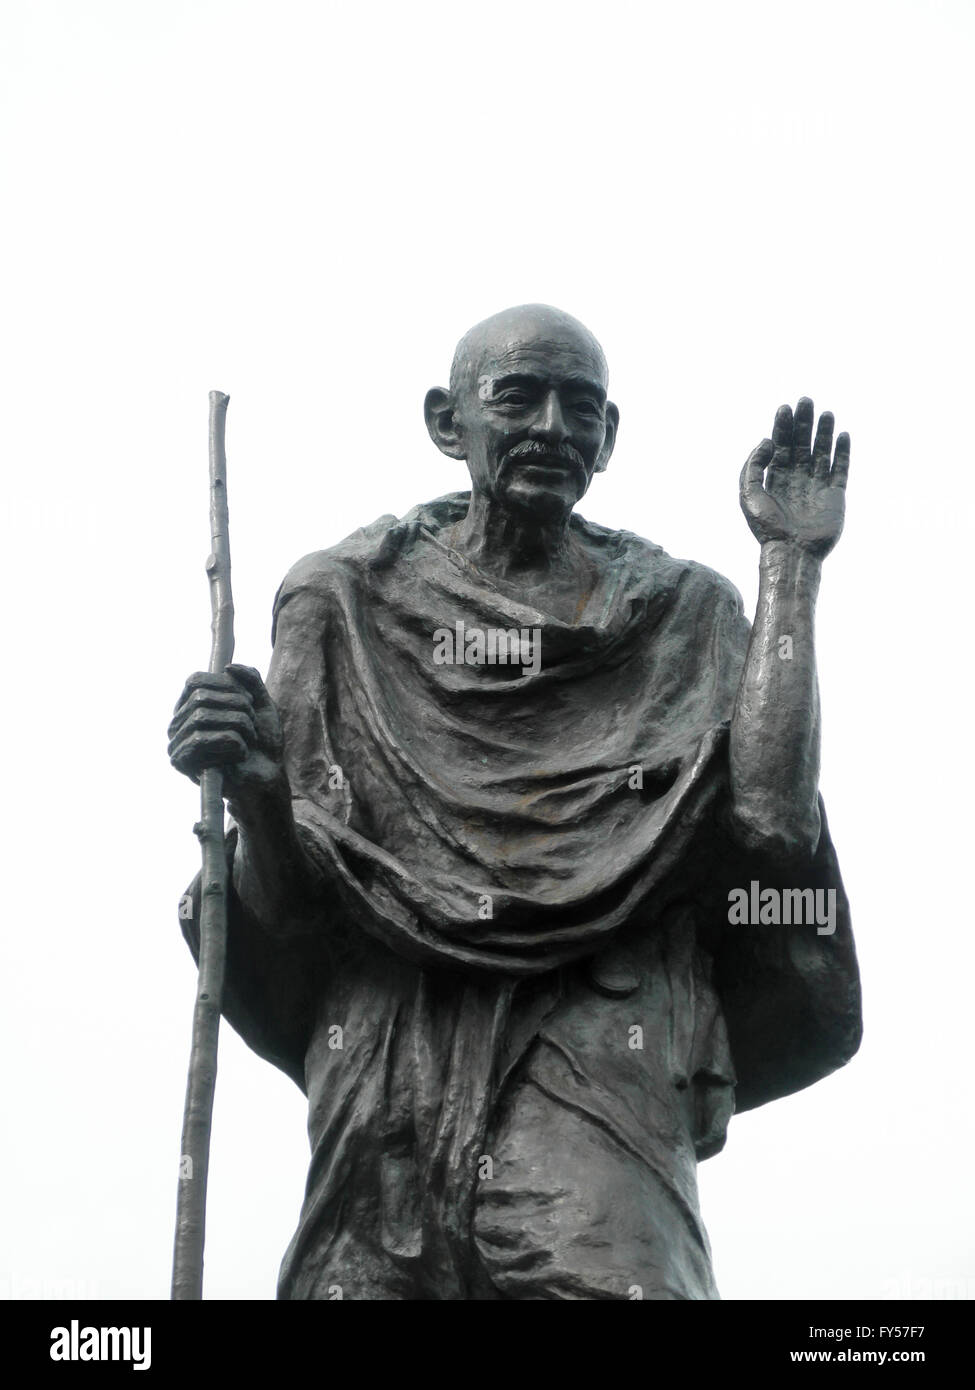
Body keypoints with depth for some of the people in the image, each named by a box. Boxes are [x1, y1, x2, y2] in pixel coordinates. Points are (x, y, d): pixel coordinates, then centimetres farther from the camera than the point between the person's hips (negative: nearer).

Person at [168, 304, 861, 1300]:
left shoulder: (681, 614, 15)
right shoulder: (349, 601, 13)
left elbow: (772, 814, -3)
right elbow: (288, 899, 10)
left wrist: (791, 567, 3)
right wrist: (253, 789, -14)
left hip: (599, 1041, -1)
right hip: (392, 1060, 1)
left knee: (614, 1265, -25)